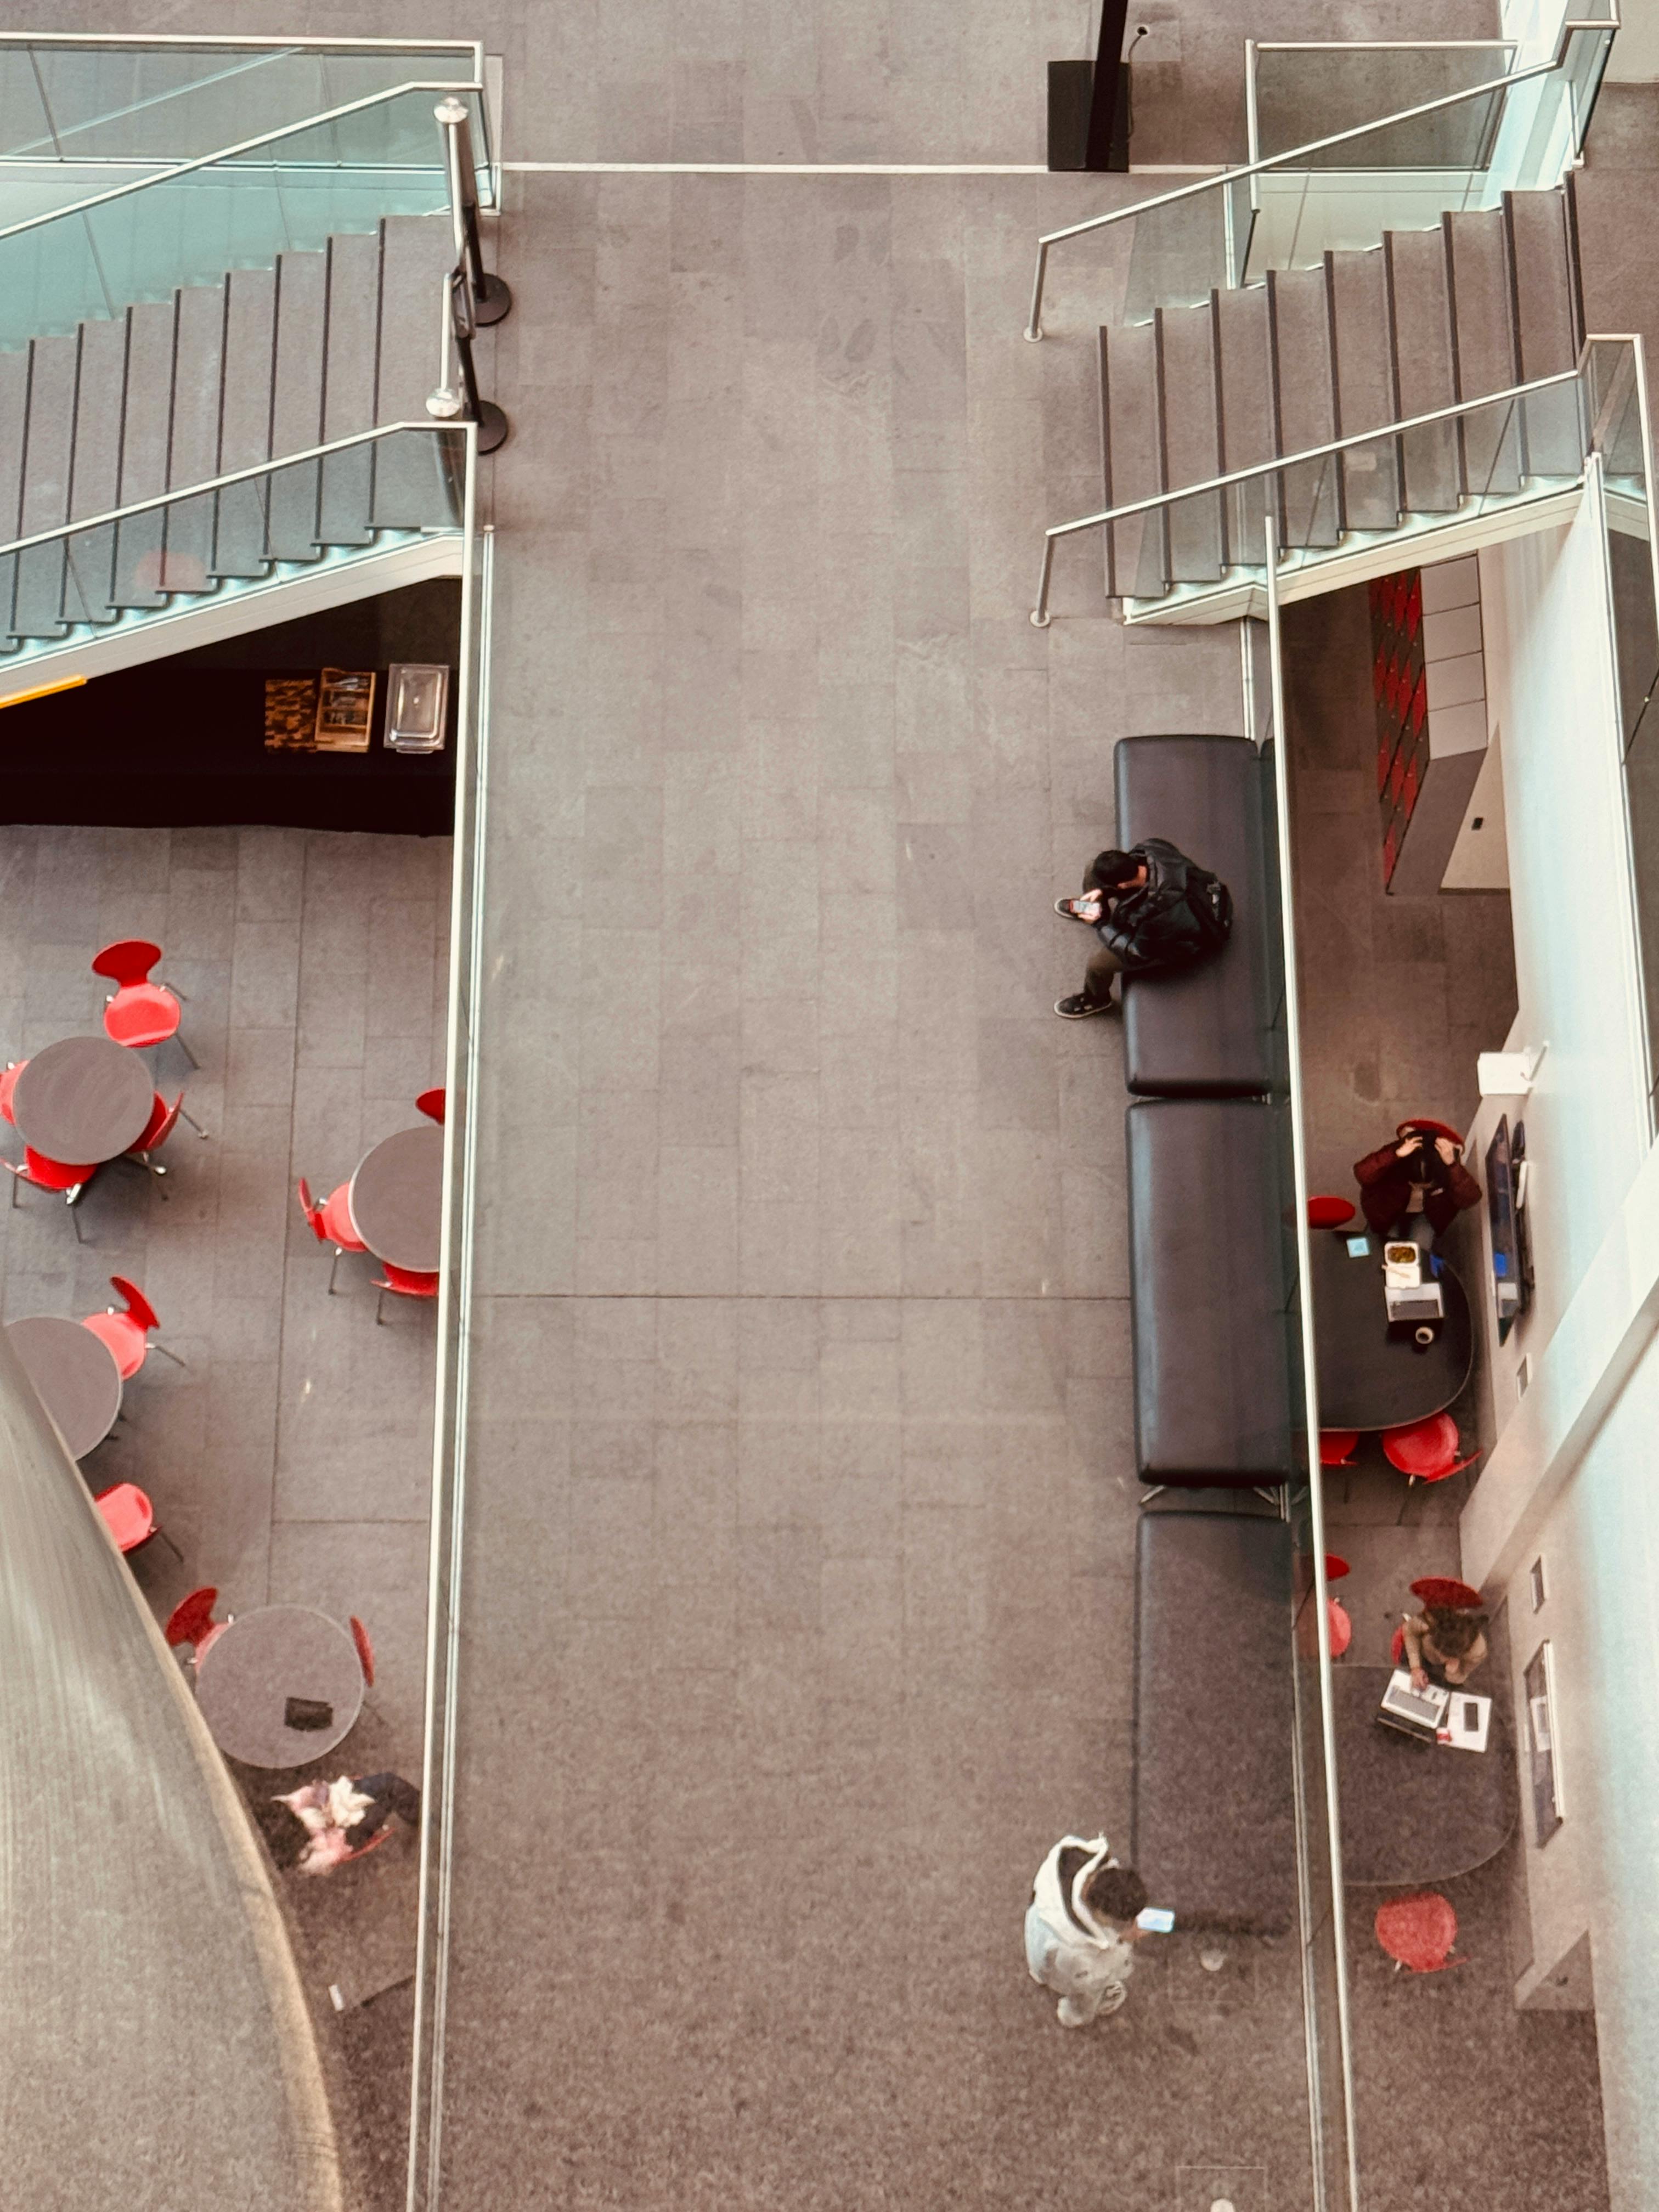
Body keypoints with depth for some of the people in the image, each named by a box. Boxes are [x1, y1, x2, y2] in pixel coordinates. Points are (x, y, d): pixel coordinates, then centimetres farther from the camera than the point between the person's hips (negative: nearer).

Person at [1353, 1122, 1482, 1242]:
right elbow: (1362, 1174, -49)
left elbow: (1471, 1198, -44)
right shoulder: (1396, 1152, -36)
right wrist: (1396, 1155, -61)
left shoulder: (1447, 1163, -33)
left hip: (1429, 1216, 0)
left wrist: (1453, 1165, -57)